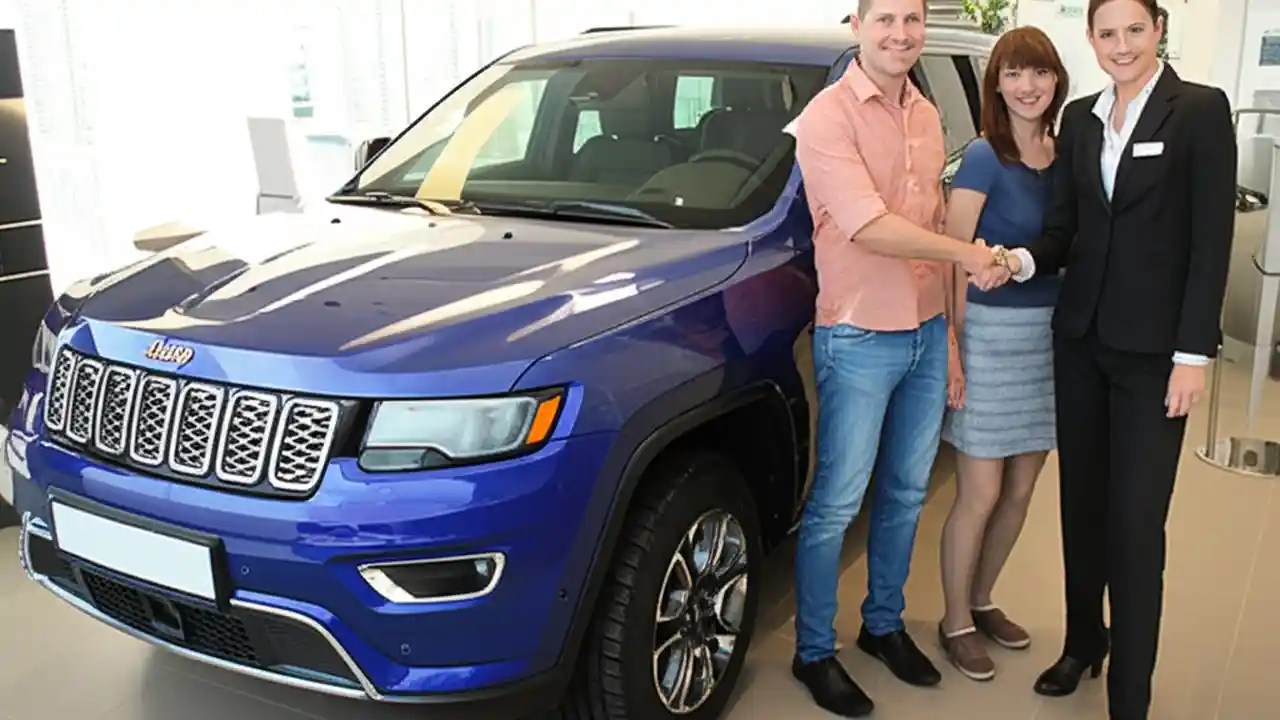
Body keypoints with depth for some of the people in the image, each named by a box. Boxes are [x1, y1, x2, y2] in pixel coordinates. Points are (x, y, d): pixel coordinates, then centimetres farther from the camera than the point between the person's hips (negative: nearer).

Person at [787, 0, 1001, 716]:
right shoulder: (828, 116, -12)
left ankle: (884, 624, 35)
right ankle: (815, 652, 18)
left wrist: (949, 329, 9)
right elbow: (868, 227, -21)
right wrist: (965, 253, -17)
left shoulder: (928, 115, 10)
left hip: (928, 333, 7)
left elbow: (933, 219, 12)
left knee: (906, 493, 16)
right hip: (859, 340, -7)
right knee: (837, 504, 2)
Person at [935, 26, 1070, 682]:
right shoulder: (984, 158, -10)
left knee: (1020, 489, 14)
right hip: (990, 332, -6)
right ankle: (956, 621, 19)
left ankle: (982, 600, 33)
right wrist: (951, 347, -16)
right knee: (980, 494, 1)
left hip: (1049, 334, 6)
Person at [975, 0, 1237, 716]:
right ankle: (1083, 640, 33)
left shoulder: (1201, 109, -5)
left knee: (1136, 522, -2)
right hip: (1081, 336, 5)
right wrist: (1020, 261, -12)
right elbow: (1064, 227, 9)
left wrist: (1194, 352, -13)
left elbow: (1212, 239, -9)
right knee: (1081, 502, 14)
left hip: (1154, 348, -5)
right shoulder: (1081, 118, 9)